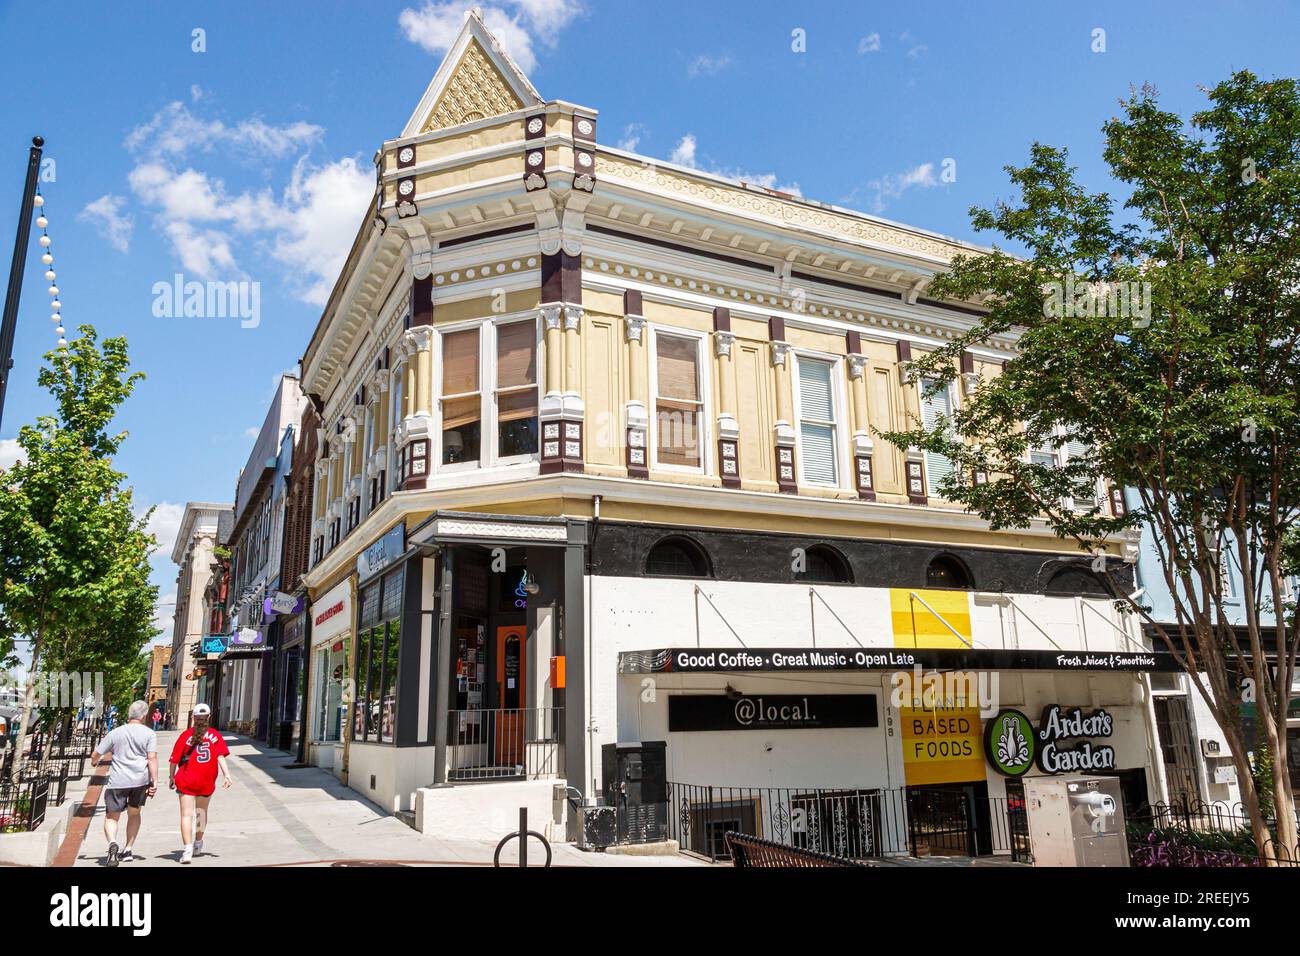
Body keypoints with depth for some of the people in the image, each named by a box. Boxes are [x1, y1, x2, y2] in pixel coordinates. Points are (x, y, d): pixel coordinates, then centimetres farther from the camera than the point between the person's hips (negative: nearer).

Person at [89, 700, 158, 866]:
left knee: (111, 817, 8)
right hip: (141, 780, 1)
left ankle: (112, 844, -20)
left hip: (117, 781, 0)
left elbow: (96, 754, 11)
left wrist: (93, 762, 35)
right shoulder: (149, 734, -1)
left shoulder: (115, 733, 4)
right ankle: (127, 851, 21)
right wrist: (154, 781, -9)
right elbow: (152, 758, -10)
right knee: (134, 813, 20)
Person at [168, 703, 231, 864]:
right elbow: (220, 756, -9)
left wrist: (172, 777, 12)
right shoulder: (215, 735, 3)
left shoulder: (186, 735, -1)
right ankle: (198, 843, 40)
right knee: (201, 812, 21)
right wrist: (226, 775, -14)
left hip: (186, 781, -3)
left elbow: (175, 760, -1)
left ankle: (187, 849, -18)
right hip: (207, 782, 3)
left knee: (187, 814, -4)